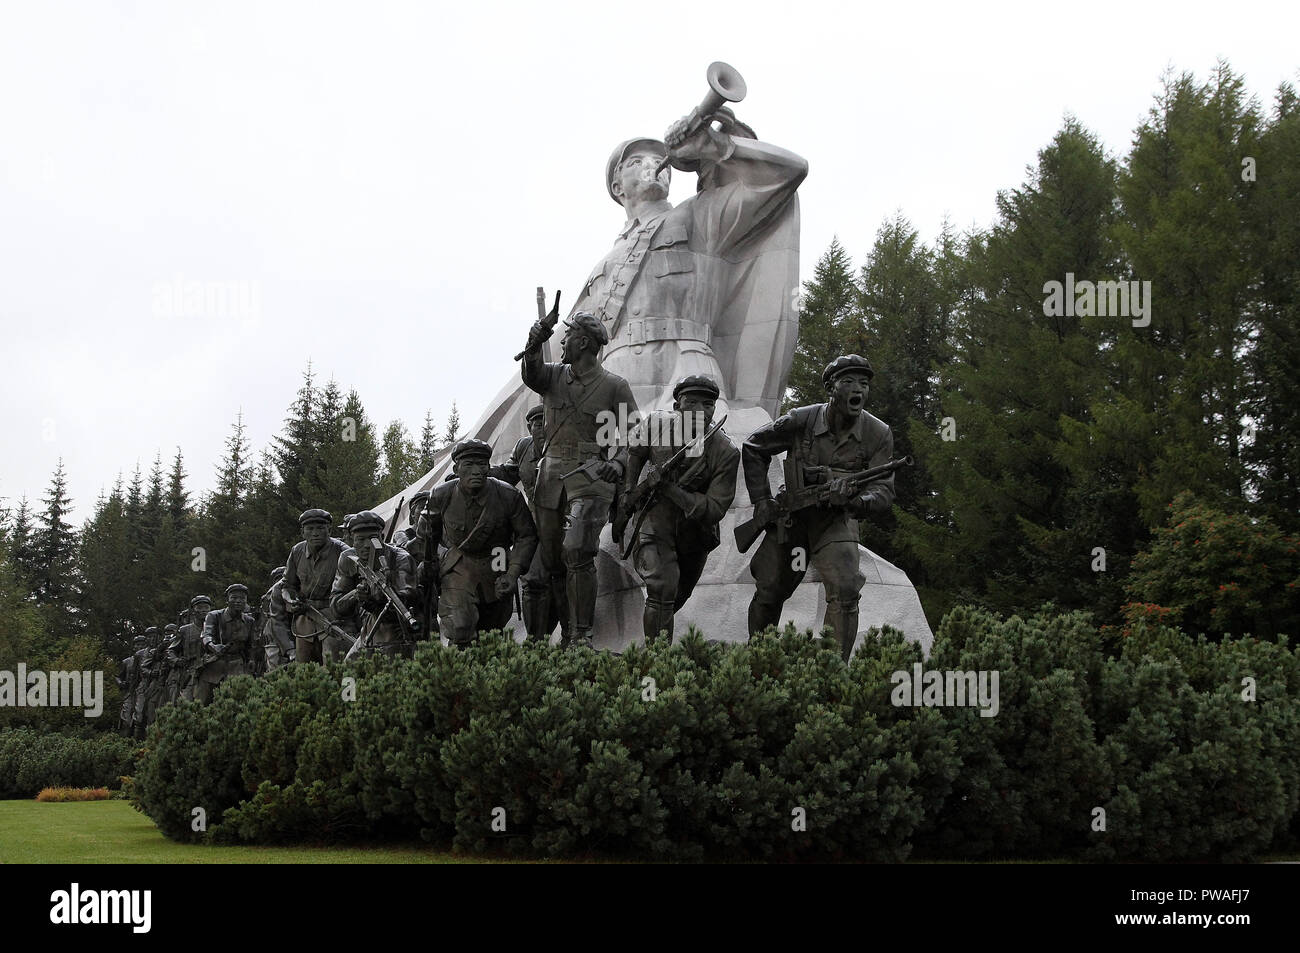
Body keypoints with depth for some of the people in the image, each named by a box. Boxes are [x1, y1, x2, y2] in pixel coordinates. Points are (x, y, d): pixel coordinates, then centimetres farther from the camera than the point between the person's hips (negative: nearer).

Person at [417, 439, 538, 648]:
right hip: (459, 569, -1)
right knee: (459, 631, -23)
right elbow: (426, 535, 7)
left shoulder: (509, 496, -17)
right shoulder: (441, 496, -13)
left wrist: (513, 574, -16)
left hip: (497, 573, 1)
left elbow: (526, 536, -5)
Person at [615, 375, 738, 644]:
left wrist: (669, 488, -31)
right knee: (662, 591, -25)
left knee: (678, 596, 22)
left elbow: (714, 510, -24)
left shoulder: (726, 453, -20)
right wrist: (626, 500, 4)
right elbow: (631, 455, 6)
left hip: (695, 530, 2)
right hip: (655, 521, -2)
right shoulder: (656, 425, -17)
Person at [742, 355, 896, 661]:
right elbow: (753, 448, 0)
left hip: (837, 521, -1)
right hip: (791, 517, 1)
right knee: (769, 593, 10)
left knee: (845, 591, -23)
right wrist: (761, 499, -6)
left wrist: (858, 501, -38)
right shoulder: (801, 421, -15)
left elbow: (884, 491, -16)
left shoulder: (878, 435, -14)